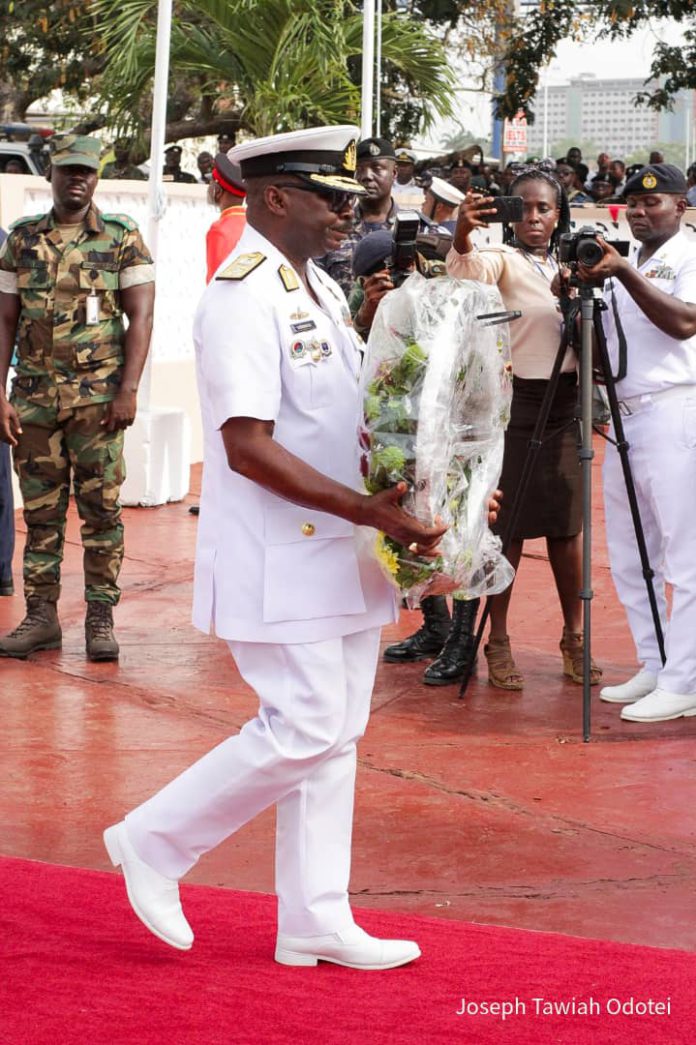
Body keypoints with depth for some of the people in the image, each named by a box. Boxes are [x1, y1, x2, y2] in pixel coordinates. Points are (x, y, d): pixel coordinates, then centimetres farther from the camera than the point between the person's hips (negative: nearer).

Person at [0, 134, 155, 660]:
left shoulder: (123, 237, 1)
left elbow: (141, 317, -2)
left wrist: (128, 391, -11)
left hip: (98, 397, -2)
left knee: (101, 508, -1)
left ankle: (101, 618, 6)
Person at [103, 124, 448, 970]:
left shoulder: (320, 290, 14)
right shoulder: (242, 297, -16)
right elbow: (249, 447, -23)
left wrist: (408, 487, 5)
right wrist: (369, 510, -23)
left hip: (336, 555, 9)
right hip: (277, 560, -9)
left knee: (334, 736, 10)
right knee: (303, 729, -9)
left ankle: (316, 924, 18)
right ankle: (154, 842, 10)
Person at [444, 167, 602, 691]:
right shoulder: (502, 260, -4)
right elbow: (467, 270, -30)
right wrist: (463, 236, -48)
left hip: (564, 405, 5)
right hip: (512, 402, -5)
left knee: (567, 526, 8)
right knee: (509, 526, -2)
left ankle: (574, 639, 17)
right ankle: (498, 643, 6)